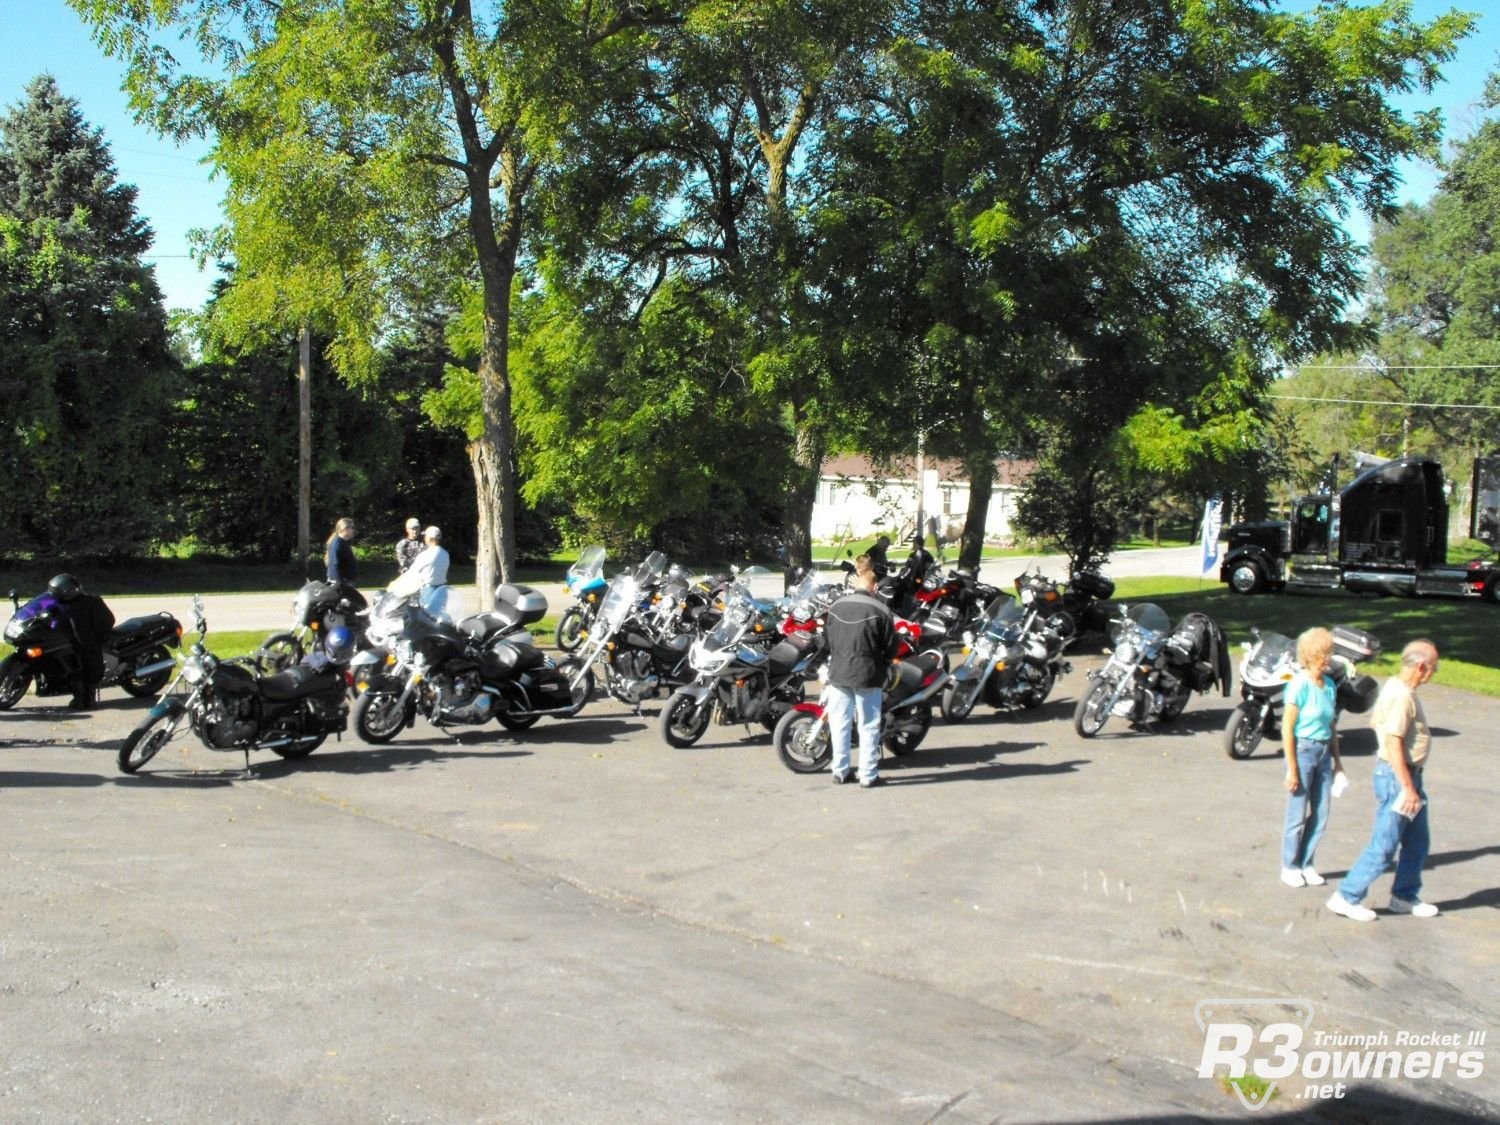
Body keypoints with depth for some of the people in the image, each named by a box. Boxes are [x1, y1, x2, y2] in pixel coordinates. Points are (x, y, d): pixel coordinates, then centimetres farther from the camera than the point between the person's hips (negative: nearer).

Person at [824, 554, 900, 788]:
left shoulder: (836, 607, 0)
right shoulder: (879, 610, -12)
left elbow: (827, 640, 7)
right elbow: (890, 647, -7)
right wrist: (880, 663, 12)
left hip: (838, 673, 4)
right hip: (867, 676, -4)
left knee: (840, 724, 12)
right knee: (868, 727, 5)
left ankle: (840, 771, 19)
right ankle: (868, 775, 8)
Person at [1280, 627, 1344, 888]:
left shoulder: (1330, 685, 5)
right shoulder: (1300, 684, -15)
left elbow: (1332, 725, 15)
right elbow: (1287, 728, -14)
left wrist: (1337, 758, 14)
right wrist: (1292, 768, -14)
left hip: (1323, 752, 6)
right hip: (1303, 751, -6)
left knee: (1320, 816, 10)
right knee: (1298, 815, 3)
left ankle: (1306, 864, 24)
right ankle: (1290, 867, 17)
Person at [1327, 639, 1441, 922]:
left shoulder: (1395, 687, 7)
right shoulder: (1402, 696, -23)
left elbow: (1375, 720, 19)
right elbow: (1394, 745, -25)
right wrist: (1408, 788, -23)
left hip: (1408, 774, 10)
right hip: (1397, 777, -10)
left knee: (1417, 843, 18)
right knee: (1384, 848, -3)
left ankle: (1404, 897, 30)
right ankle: (1346, 897, 5)